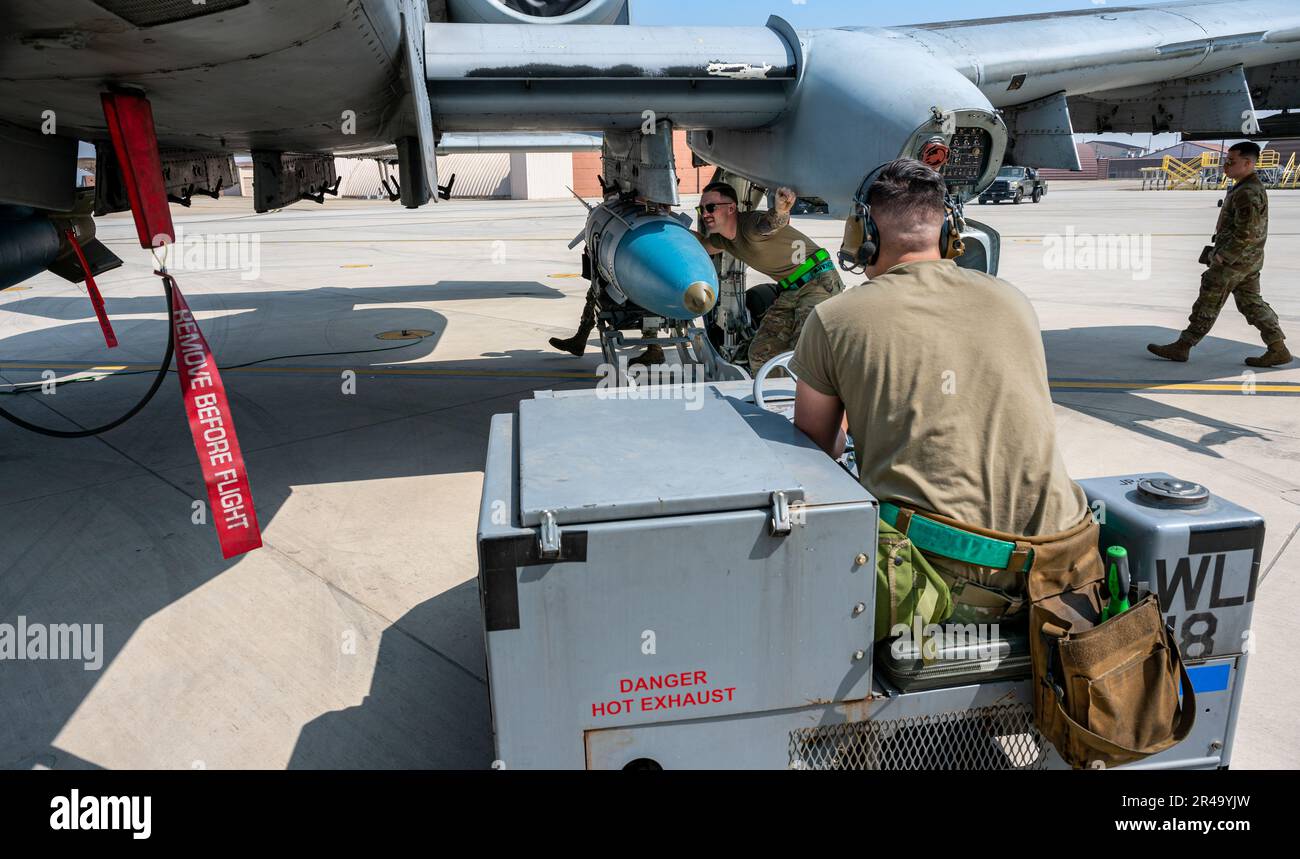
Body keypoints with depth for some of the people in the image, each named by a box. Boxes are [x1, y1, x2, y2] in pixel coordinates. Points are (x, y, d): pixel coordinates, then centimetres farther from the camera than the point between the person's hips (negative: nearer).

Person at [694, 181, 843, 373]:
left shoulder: (751, 225, -20)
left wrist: (781, 211, -65)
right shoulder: (723, 238, 8)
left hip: (819, 282, -9)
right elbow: (704, 246, 30)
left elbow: (775, 222, -43)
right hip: (789, 291, 9)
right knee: (760, 353, 4)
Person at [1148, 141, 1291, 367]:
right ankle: (1278, 350, 13)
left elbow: (1246, 233, -25)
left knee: (1208, 304, -3)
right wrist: (1220, 250, 16)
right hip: (1249, 261, 10)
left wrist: (1222, 256, -18)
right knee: (1251, 304, 12)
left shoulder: (1247, 192, -19)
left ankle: (1181, 347, 5)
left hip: (1233, 260, -10)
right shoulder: (1254, 187, 15)